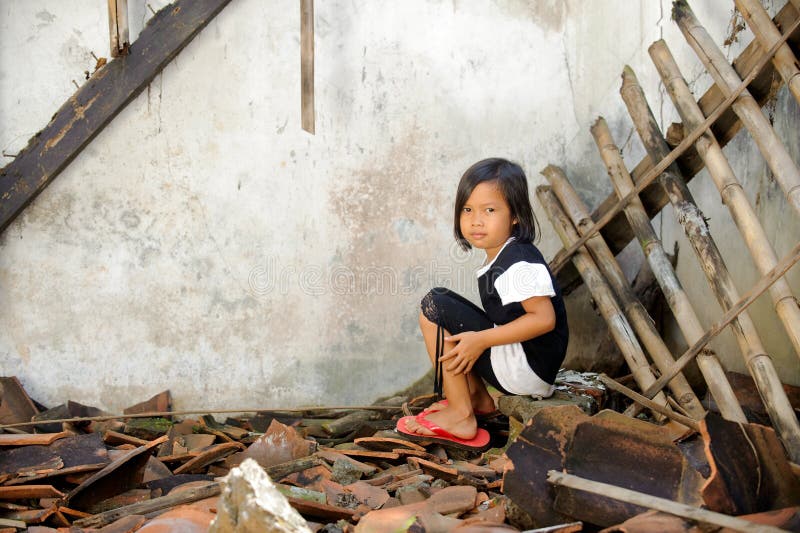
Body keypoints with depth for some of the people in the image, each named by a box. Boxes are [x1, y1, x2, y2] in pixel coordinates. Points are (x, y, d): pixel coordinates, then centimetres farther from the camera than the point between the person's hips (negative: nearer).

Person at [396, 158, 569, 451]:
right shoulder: (499, 258, 12)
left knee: (435, 305, -15)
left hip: (528, 369, -10)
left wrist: (481, 340, -24)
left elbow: (544, 319, -25)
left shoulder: (520, 262, -17)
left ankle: (460, 416, -12)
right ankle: (477, 397, 12)